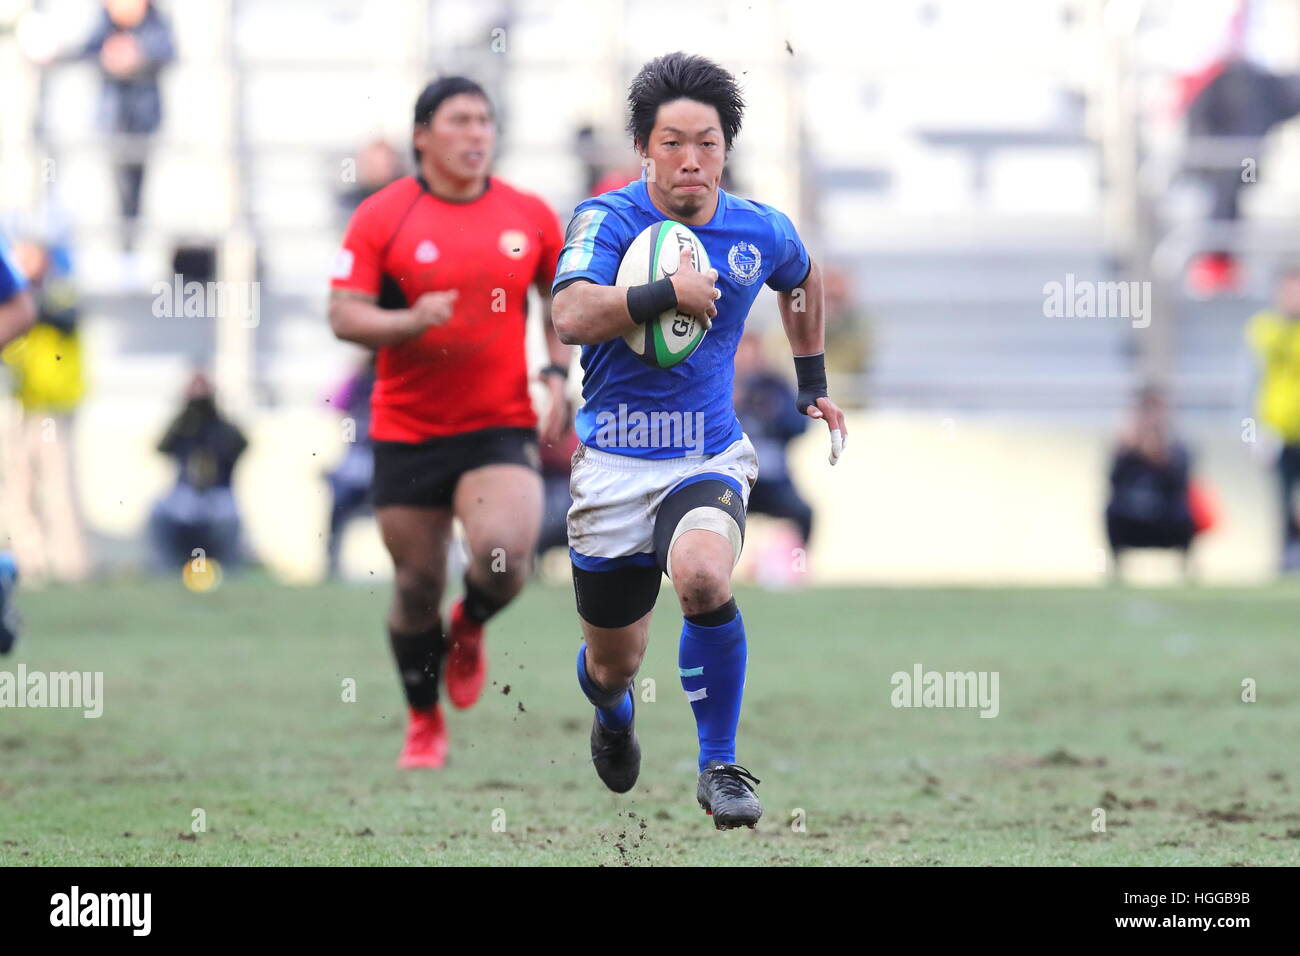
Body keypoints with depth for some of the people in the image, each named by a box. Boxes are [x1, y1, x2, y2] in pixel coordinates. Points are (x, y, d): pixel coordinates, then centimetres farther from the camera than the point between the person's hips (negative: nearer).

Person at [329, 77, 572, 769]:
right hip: (406, 431, -1)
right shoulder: (382, 217, -4)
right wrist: (413, 322, -24)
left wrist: (558, 377, 4)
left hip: (499, 426, 1)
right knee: (417, 583, 4)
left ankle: (469, 630, 14)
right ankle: (424, 724, 26)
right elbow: (344, 315, -7)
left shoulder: (531, 218, 3)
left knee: (504, 555, -22)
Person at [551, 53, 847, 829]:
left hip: (711, 459, 1)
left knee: (703, 576, -33)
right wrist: (671, 292, -30)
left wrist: (814, 382, 30)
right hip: (616, 464, -1)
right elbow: (572, 317, -29)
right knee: (613, 664, 10)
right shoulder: (608, 220, -11)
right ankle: (614, 715, 51)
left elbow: (802, 278, 26)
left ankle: (720, 766, -17)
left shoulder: (761, 231, 1)